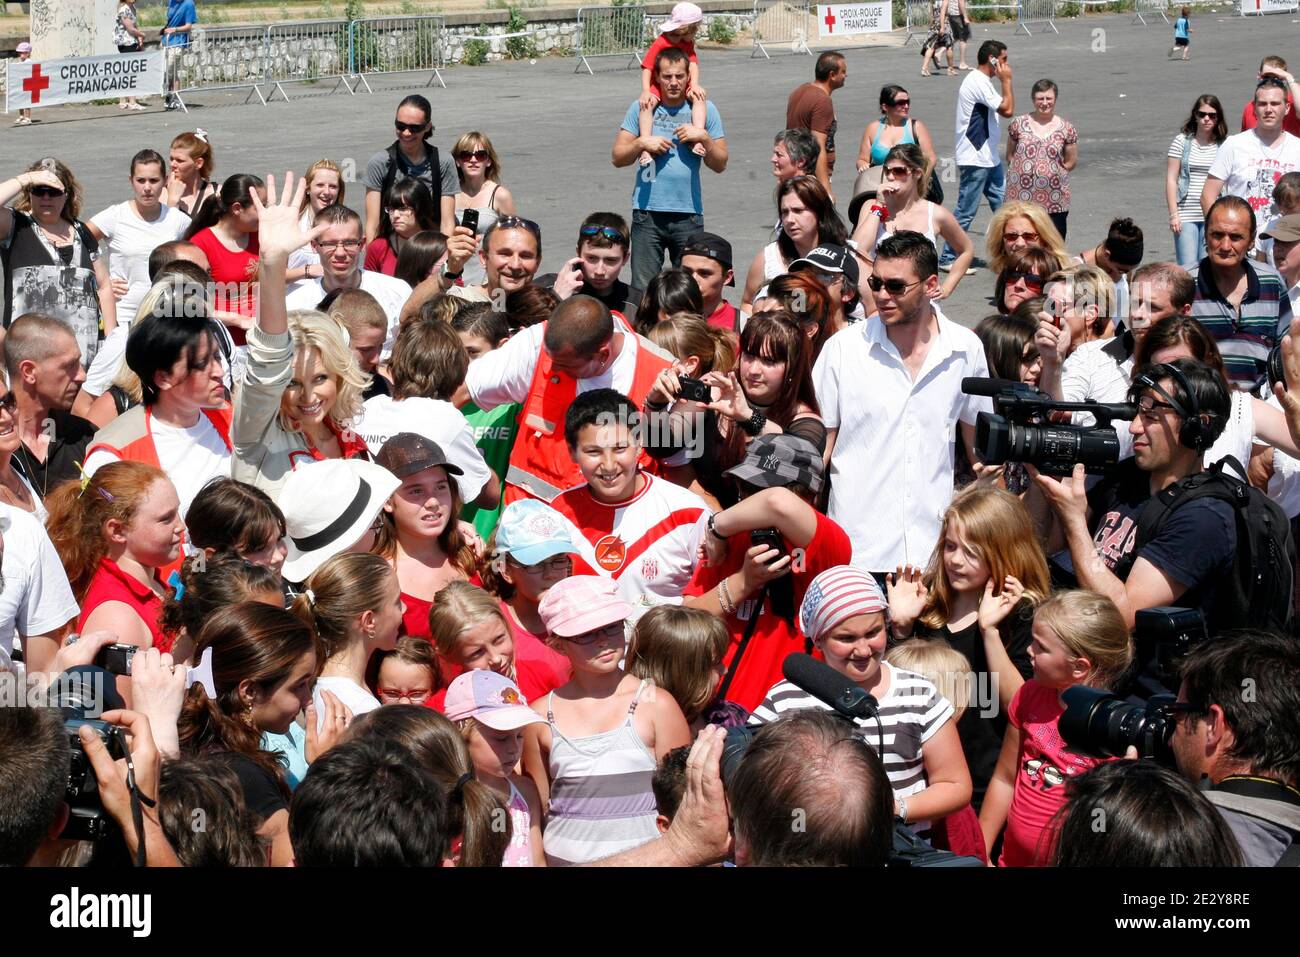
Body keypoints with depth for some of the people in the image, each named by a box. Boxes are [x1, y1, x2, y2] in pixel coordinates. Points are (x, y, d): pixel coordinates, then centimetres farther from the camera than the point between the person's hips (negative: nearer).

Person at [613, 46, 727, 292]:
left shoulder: (704, 109, 7)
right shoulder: (641, 108, 7)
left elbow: (720, 165, 7)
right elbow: (618, 157, 7)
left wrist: (704, 138, -9)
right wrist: (642, 143, -10)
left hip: (689, 214, 0)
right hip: (648, 212, 0)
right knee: (642, 289, -2)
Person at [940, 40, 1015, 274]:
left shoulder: (982, 81, 15)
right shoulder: (979, 82, -18)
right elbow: (1007, 110, -20)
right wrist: (1006, 81, -13)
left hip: (988, 157, 10)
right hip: (975, 159, -10)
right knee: (966, 212, -3)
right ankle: (948, 259, 5)